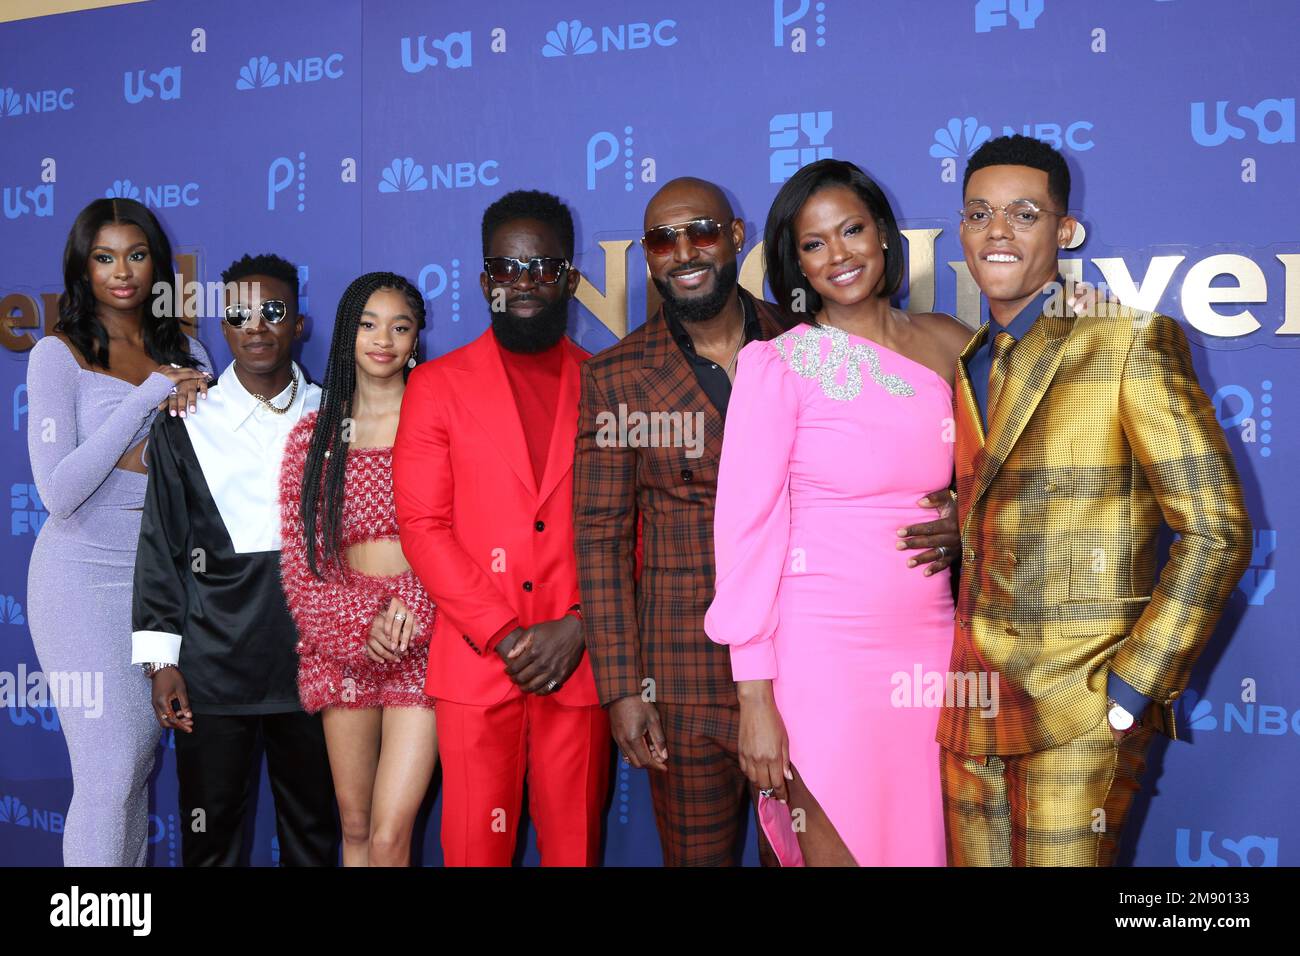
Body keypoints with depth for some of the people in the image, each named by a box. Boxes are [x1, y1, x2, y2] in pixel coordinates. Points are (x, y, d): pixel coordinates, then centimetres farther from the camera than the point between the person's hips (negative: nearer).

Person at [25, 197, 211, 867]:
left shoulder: (184, 351, 9)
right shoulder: (59, 355, -5)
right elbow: (58, 491, -15)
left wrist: (193, 401, -9)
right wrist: (148, 396, -16)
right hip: (87, 577, -4)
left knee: (140, 760, 8)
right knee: (110, 767, -9)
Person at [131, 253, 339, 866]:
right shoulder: (186, 424, 3)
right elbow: (160, 545, 3)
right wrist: (161, 660, -3)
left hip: (313, 652, 1)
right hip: (215, 661, -1)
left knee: (313, 830, 11)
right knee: (210, 833, 6)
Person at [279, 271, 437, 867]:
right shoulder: (313, 434, 10)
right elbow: (298, 555, 6)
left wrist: (410, 608, -13)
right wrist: (360, 627, -7)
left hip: (424, 641, -2)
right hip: (340, 645, 3)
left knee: (390, 835, -9)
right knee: (354, 826, 10)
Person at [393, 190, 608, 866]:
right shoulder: (436, 386, 6)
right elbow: (422, 526, -2)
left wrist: (578, 628, -9)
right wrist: (503, 635, -10)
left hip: (579, 664, 1)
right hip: (475, 665, 0)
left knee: (575, 847, 8)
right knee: (476, 848, 4)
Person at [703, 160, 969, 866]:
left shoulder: (948, 345, 6)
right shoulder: (778, 365, -7)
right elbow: (747, 528, -8)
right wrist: (755, 699, -11)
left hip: (930, 645, 4)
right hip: (822, 651, -4)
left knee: (925, 842, 13)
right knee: (838, 852, 4)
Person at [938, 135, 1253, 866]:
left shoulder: (1131, 342, -8)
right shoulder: (964, 363, 12)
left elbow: (1217, 531, -12)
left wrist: (1132, 689, -14)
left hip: (1081, 705, -5)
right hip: (970, 697, 6)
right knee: (972, 857, 12)